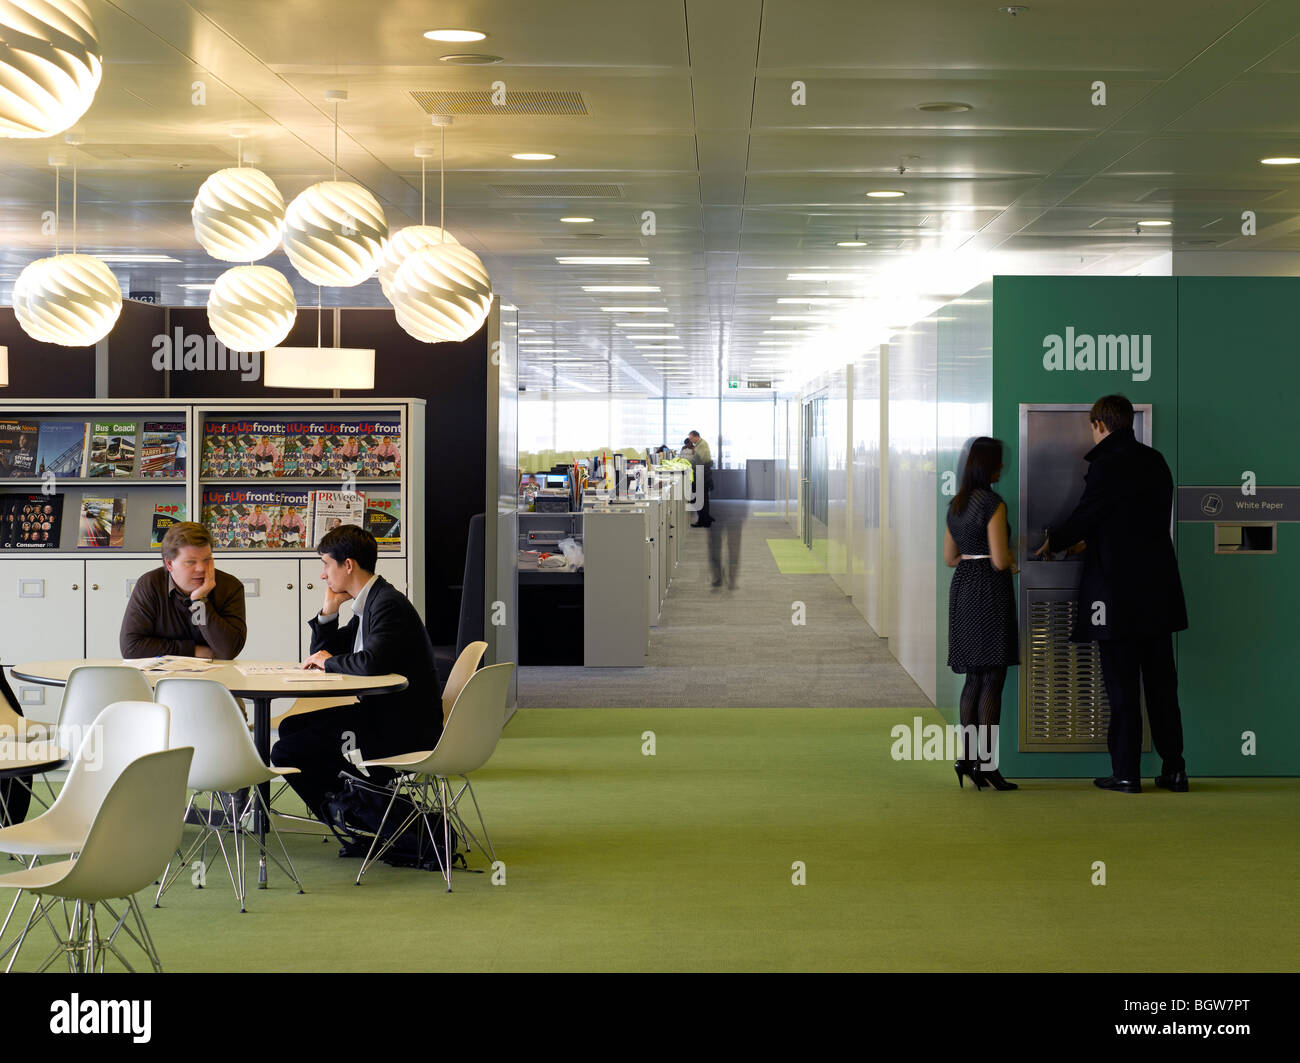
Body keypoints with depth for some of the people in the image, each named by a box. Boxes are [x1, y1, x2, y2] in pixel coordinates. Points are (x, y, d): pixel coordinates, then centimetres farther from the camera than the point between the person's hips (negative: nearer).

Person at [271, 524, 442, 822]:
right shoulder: (366, 604, 13)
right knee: (293, 727, 21)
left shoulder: (389, 604, -19)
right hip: (379, 714, 11)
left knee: (287, 752, -9)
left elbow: (372, 663, -35)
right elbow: (321, 656, 20)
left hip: (401, 733, -11)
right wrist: (328, 610, 3)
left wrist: (330, 661, -14)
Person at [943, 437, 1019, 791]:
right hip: (990, 590, -8)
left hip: (962, 589, 8)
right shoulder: (993, 504, -13)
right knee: (992, 680, -4)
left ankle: (967, 758, 9)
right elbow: (1000, 560, -16)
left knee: (974, 679, 12)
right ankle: (986, 762, -6)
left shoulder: (955, 505, 11)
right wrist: (1013, 561, 4)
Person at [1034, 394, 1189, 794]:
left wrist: (1052, 542, 13)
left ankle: (1126, 773, 3)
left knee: (1121, 685, 0)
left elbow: (1084, 516, -8)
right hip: (1158, 590, 7)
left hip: (1117, 592, -7)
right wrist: (1089, 541, 31)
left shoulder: (1107, 465, -14)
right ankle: (1174, 769, 13)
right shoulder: (1155, 462, 10)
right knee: (1161, 683, 11)